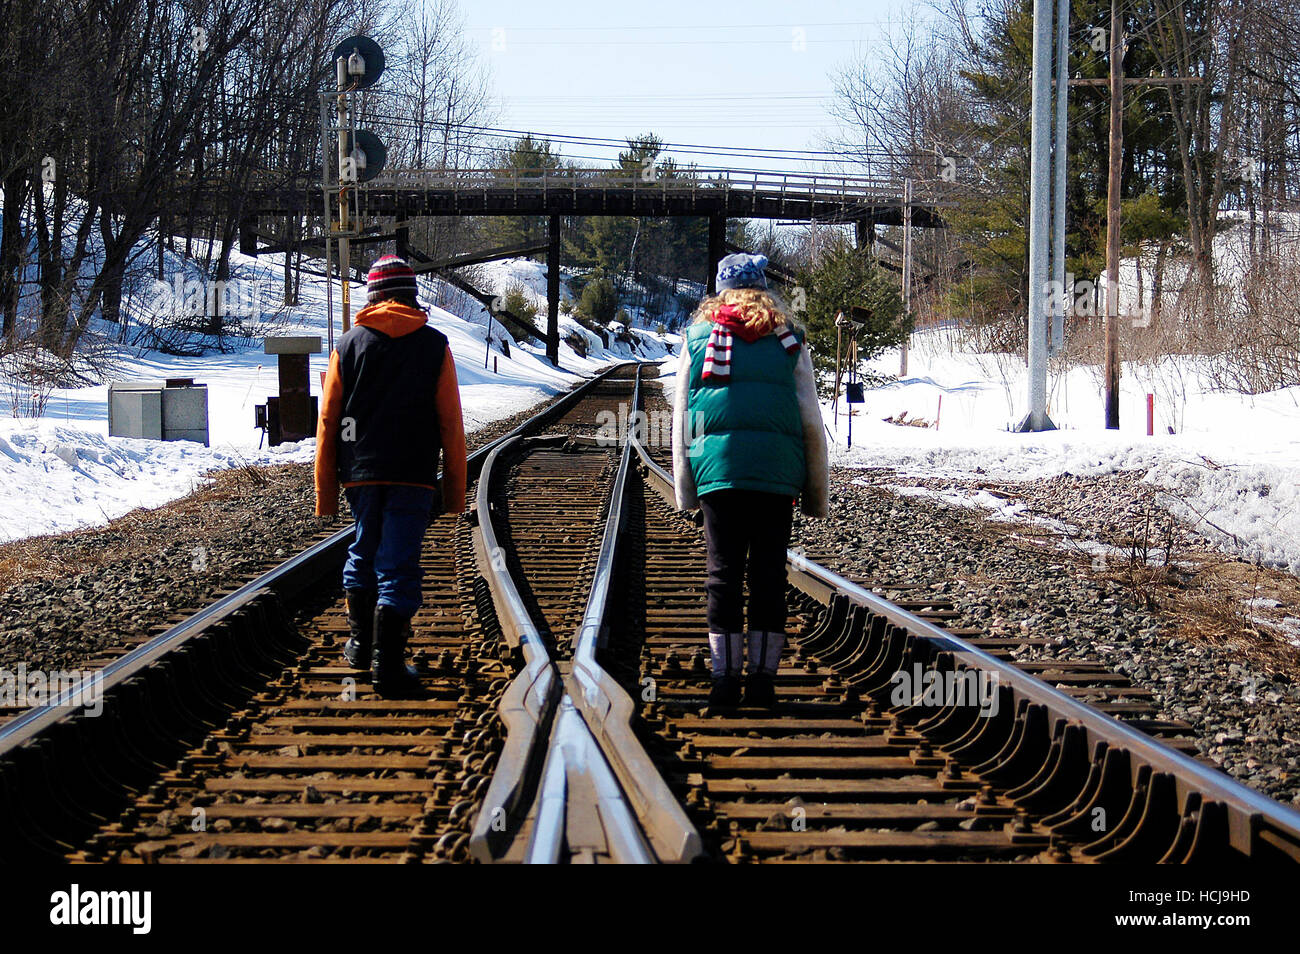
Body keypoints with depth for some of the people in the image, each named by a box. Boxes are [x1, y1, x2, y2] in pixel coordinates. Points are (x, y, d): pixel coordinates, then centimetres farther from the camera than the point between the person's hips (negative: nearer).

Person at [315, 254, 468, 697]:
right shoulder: (435, 346, 0)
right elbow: (451, 424, -1)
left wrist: (325, 493, 10)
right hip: (414, 476, -2)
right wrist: (455, 490, 5)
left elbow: (327, 423, 4)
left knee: (364, 553, 23)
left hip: (360, 473, 2)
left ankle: (359, 643, 30)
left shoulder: (349, 345, 4)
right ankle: (387, 664, -9)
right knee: (398, 566, -3)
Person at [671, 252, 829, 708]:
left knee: (724, 573, 5)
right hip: (777, 474, 0)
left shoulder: (697, 339, 10)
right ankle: (763, 676, 4)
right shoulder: (788, 341, 9)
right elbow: (810, 420, 8)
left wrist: (684, 489, 13)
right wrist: (817, 490, 13)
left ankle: (726, 678, 3)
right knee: (769, 573, 4)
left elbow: (681, 419, 9)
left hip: (717, 466, 0)